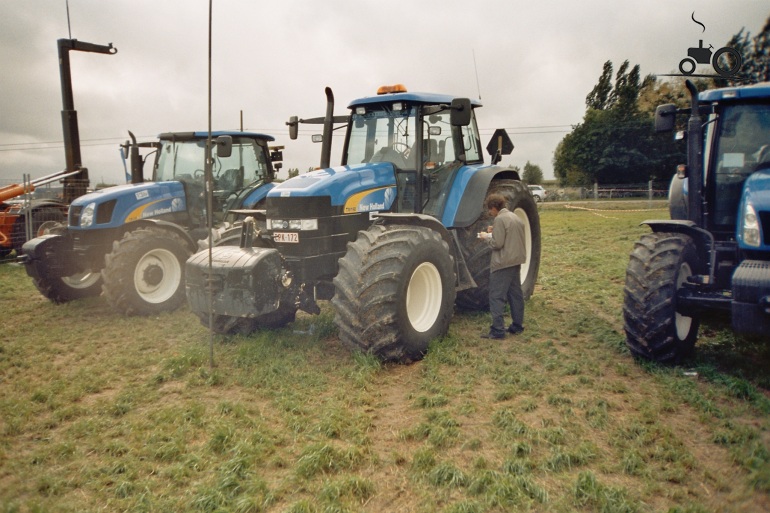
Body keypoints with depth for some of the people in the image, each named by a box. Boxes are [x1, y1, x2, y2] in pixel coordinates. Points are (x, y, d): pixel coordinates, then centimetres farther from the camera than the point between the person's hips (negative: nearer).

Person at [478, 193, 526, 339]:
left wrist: (487, 236, -2)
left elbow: (497, 243, -19)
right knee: (515, 294, 15)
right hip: (516, 261, 9)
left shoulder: (499, 219, -15)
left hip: (503, 263, -9)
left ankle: (497, 330, -6)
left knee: (497, 297, -5)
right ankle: (517, 326, 22)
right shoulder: (515, 217, 13)